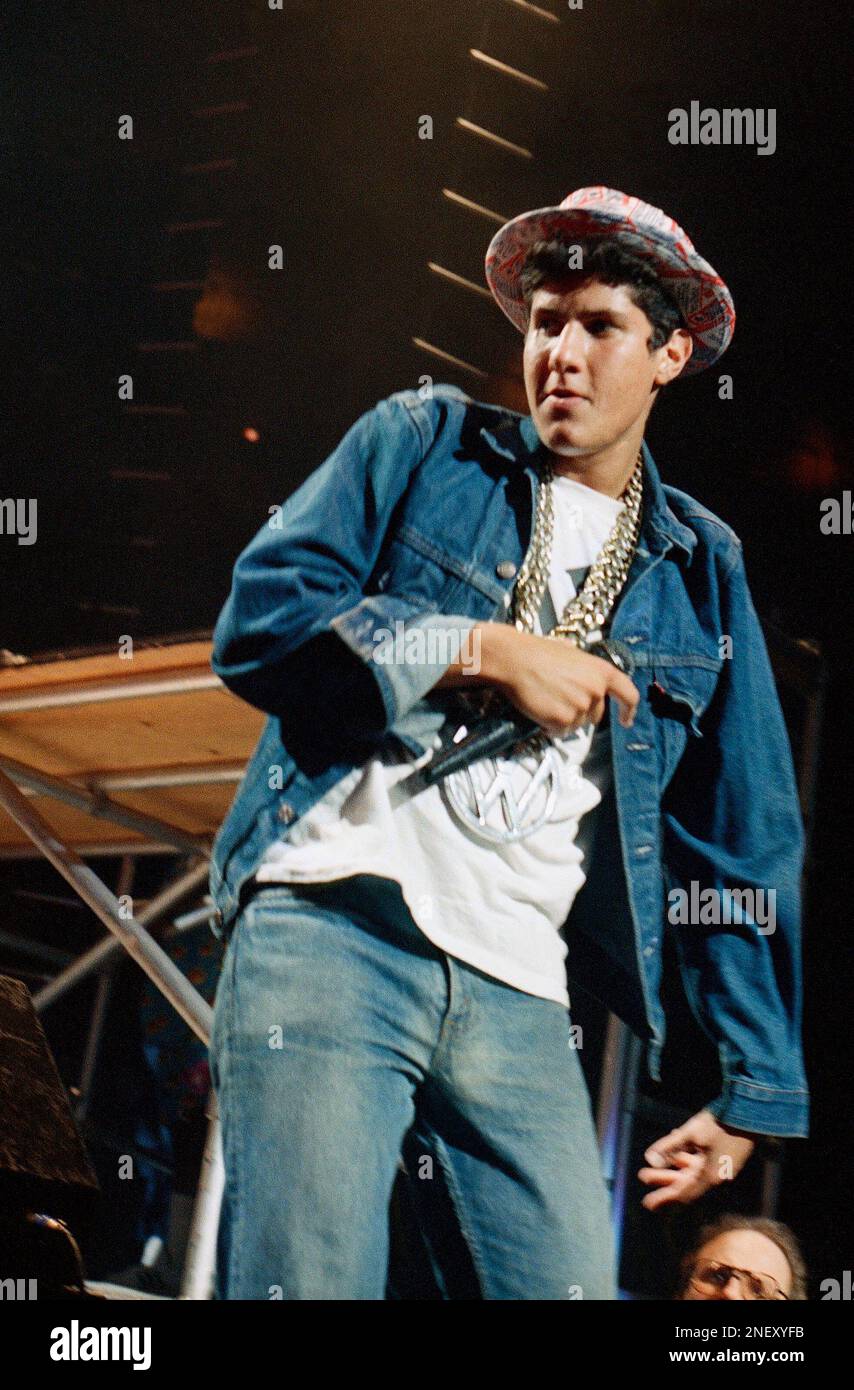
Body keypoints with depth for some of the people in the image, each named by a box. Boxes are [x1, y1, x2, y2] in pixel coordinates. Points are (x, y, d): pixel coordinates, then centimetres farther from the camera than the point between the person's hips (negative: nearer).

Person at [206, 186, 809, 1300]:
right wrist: (482, 650, -5)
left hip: (519, 999, 3)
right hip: (334, 927, -3)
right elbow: (258, 618, 0)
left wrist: (755, 1086, 14)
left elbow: (745, 843, 18)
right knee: (308, 1280, -12)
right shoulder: (422, 441, 12)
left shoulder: (703, 571, 17)